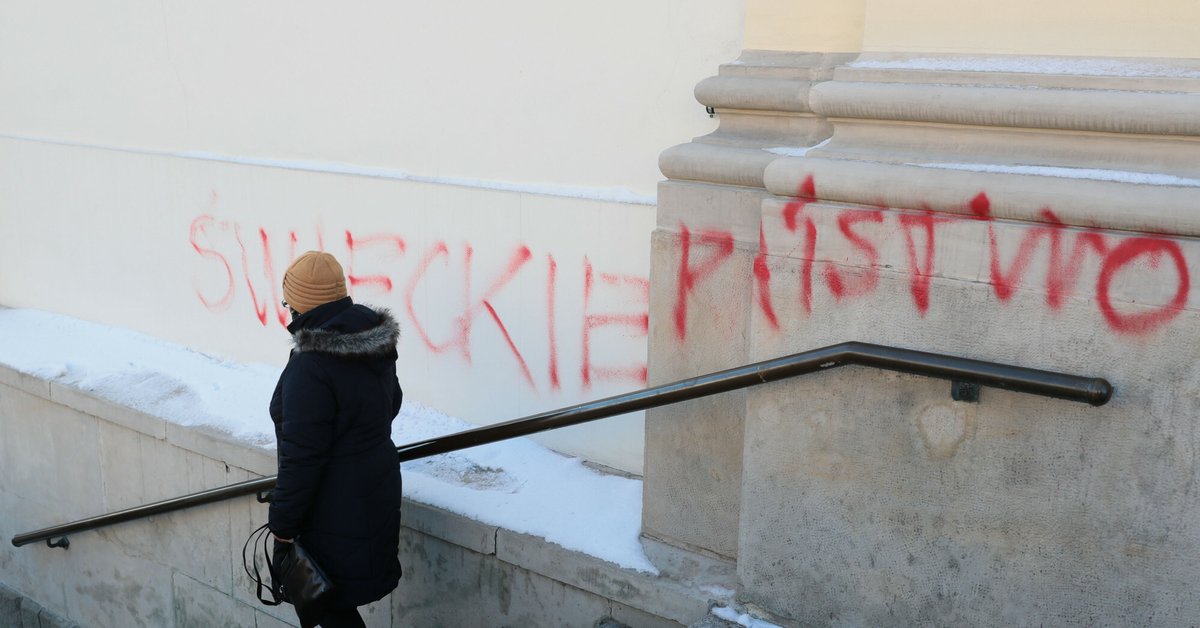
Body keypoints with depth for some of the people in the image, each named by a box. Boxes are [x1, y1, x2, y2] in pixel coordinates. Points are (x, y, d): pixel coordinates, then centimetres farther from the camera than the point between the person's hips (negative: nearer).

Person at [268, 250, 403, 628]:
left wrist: (282, 524, -13)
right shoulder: (377, 345, 2)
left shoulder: (310, 368, -24)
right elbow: (391, 403, 19)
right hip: (376, 493, 9)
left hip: (334, 508, -9)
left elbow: (301, 457, -22)